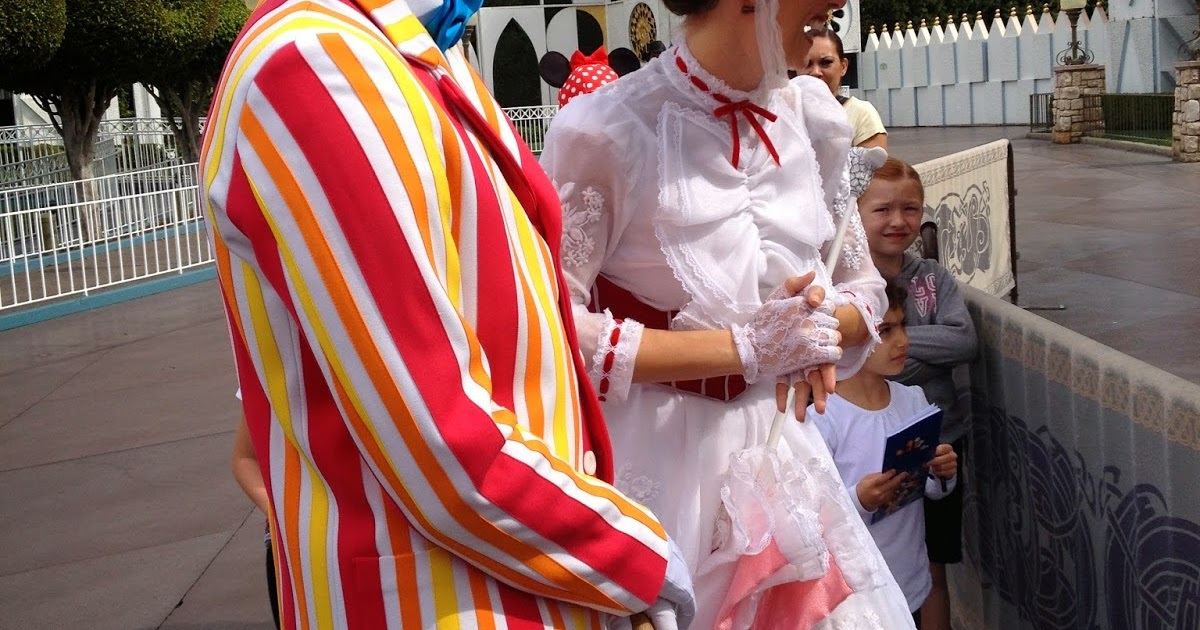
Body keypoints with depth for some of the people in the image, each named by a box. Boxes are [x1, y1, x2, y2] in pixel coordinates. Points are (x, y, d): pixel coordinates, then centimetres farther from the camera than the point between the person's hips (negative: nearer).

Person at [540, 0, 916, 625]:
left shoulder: (812, 113, 1)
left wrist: (816, 328, -11)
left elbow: (863, 288, 12)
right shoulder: (603, 129, -18)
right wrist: (746, 347, -20)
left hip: (780, 439, 6)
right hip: (655, 454, -5)